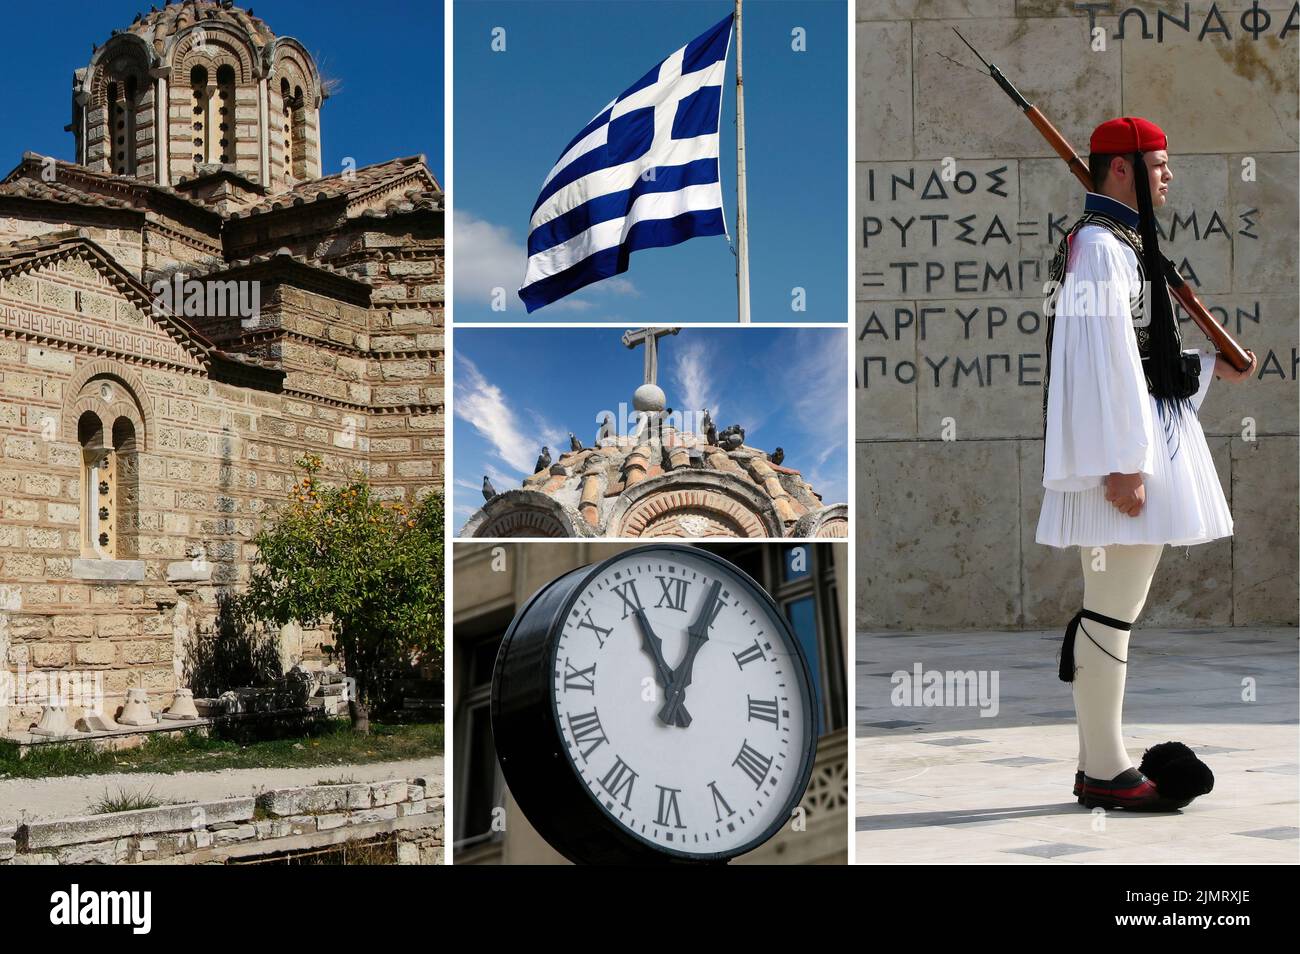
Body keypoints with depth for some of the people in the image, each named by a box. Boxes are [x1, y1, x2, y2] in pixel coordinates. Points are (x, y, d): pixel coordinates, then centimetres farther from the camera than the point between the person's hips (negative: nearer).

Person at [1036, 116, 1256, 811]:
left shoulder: (1122, 243, 21)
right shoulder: (1102, 245, -12)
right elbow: (1106, 358, -20)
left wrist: (1211, 368, 23)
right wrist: (1125, 463, -23)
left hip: (1140, 444, 11)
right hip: (1121, 450, -11)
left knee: (1111, 610, 13)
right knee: (1111, 610, -8)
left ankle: (1102, 761, 19)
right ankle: (1104, 772, -3)